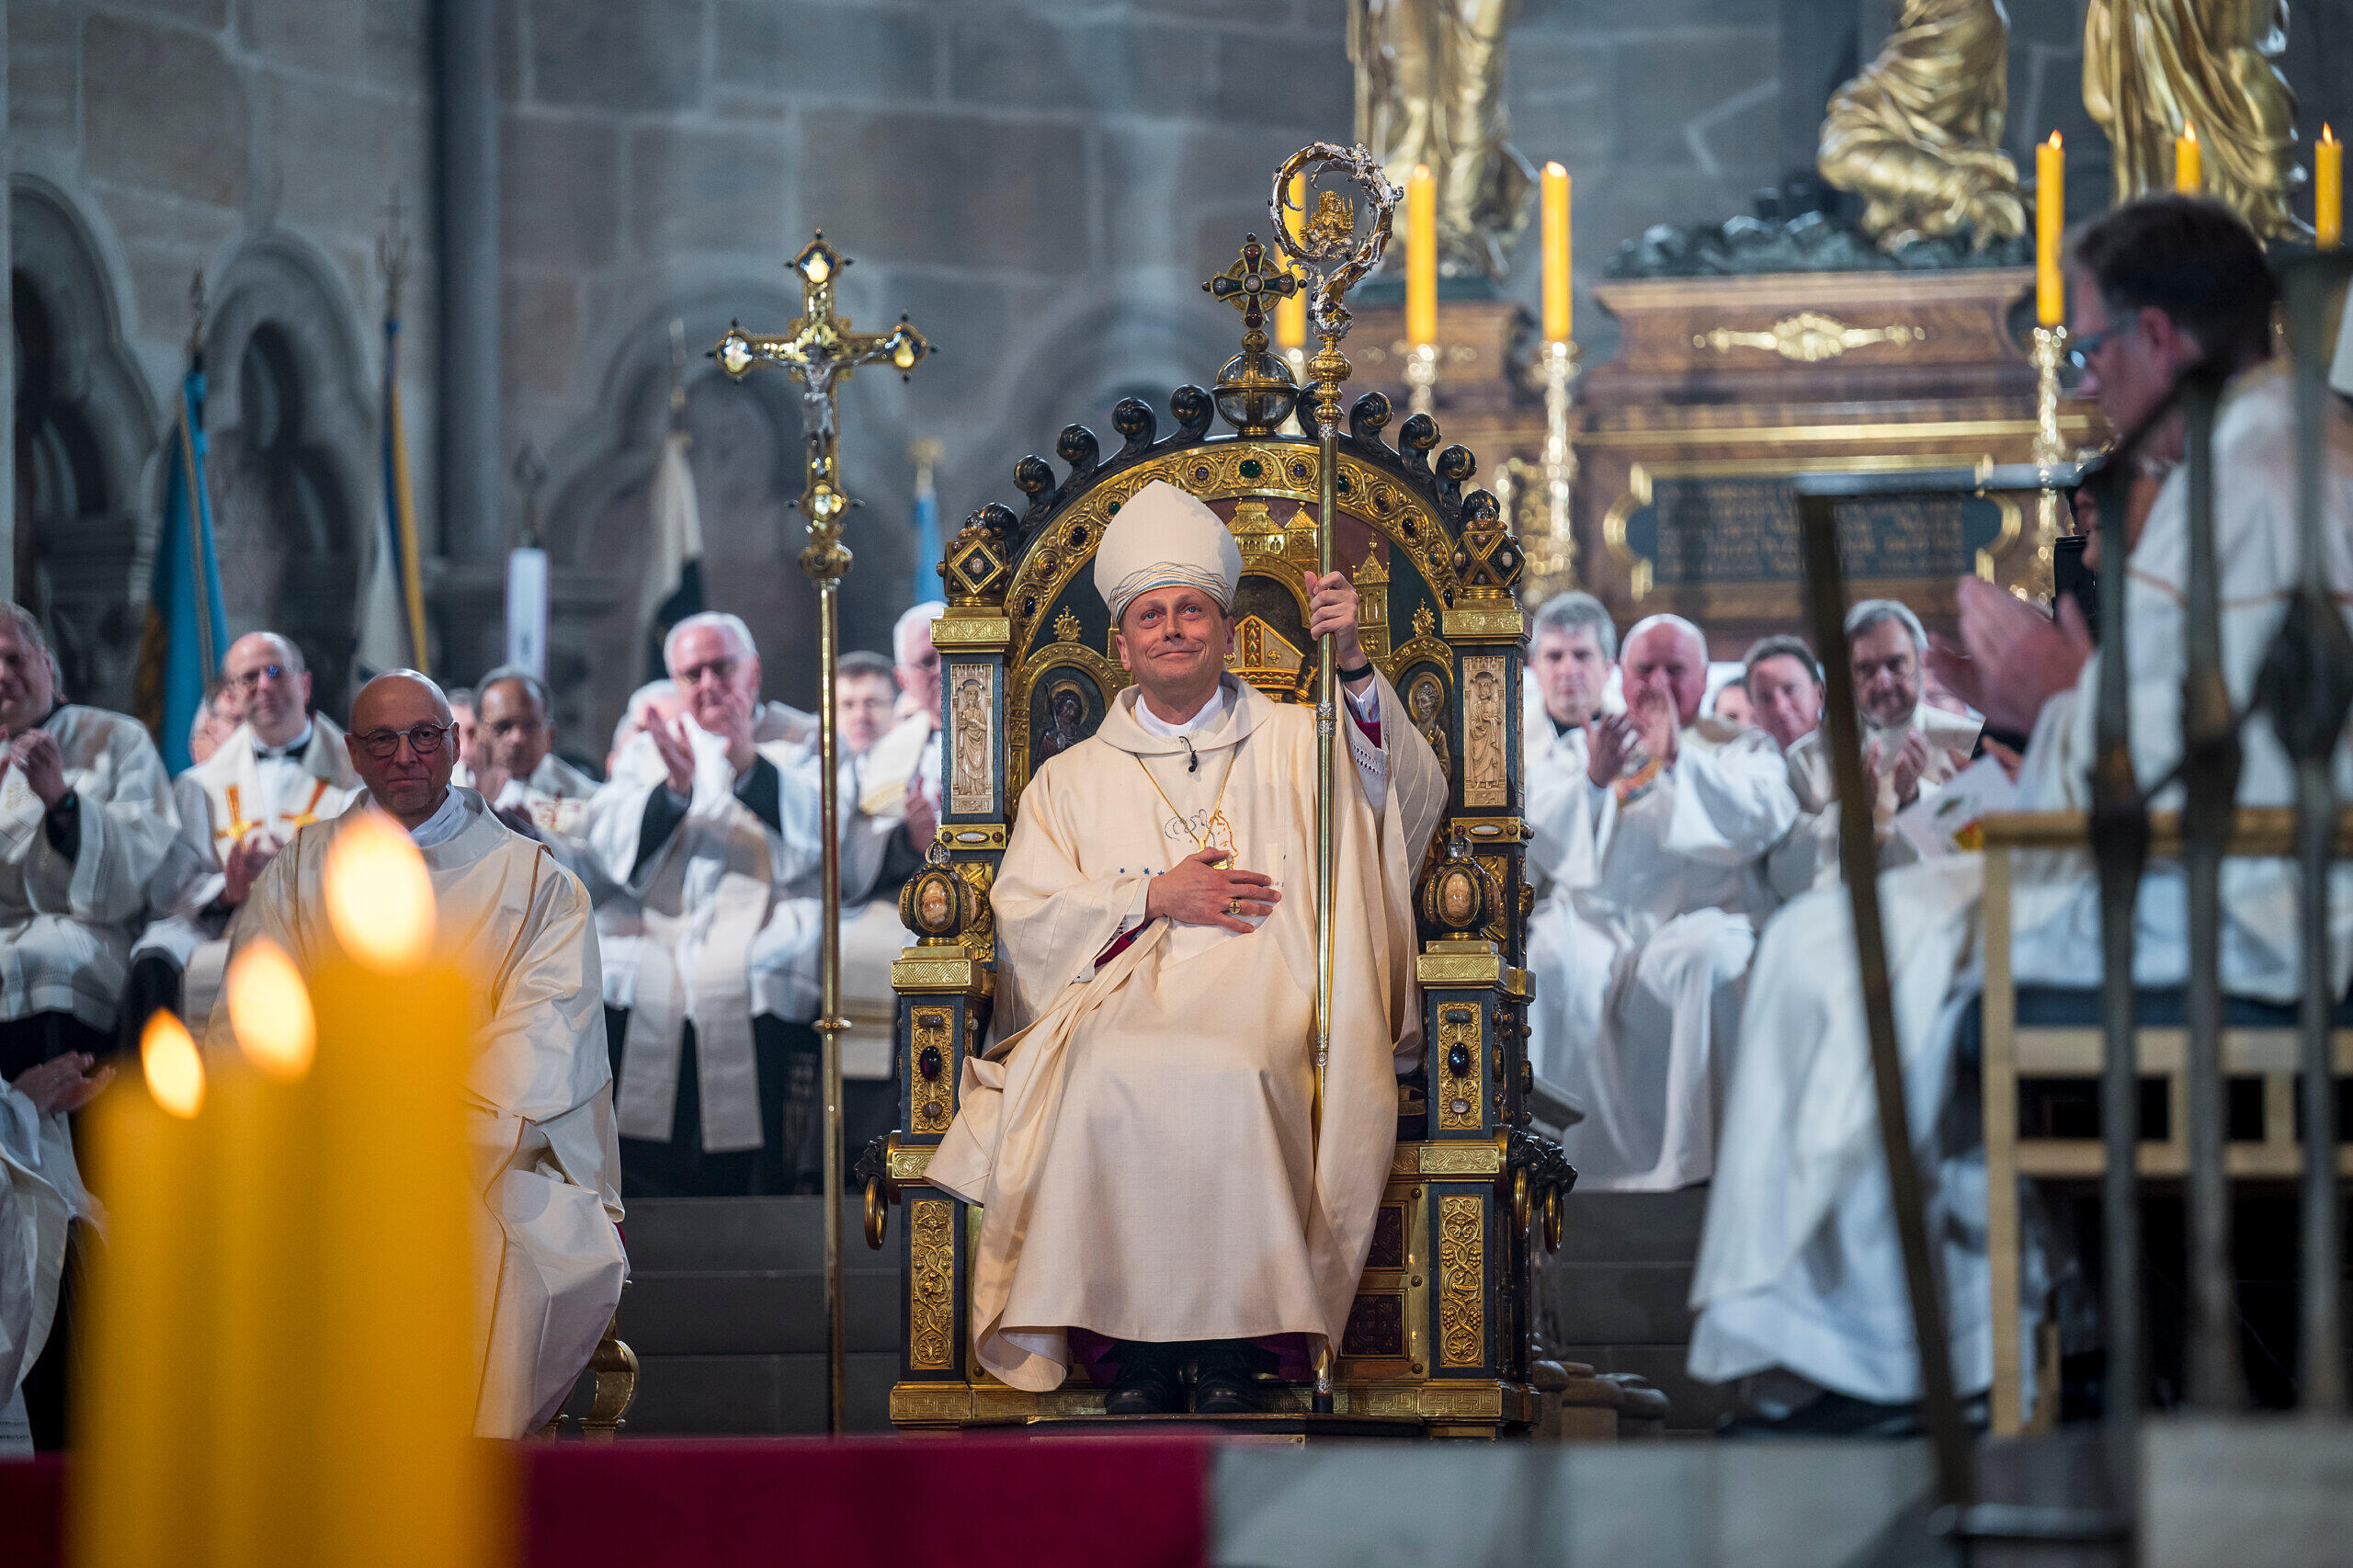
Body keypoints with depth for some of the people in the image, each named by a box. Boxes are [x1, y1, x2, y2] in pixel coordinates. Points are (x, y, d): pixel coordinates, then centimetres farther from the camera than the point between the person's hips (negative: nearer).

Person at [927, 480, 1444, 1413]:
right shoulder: (1072, 780, 24)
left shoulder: (1295, 744, 19)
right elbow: (1022, 915, 12)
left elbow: (1414, 800, 0)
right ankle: (1133, 1344, -27)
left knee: (1232, 1079, -37)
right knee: (1111, 1082, -35)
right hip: (1120, 1001, 1)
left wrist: (1354, 668, -14)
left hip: (1264, 1003, -1)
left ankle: (1230, 1346, -26)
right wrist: (1155, 899, -2)